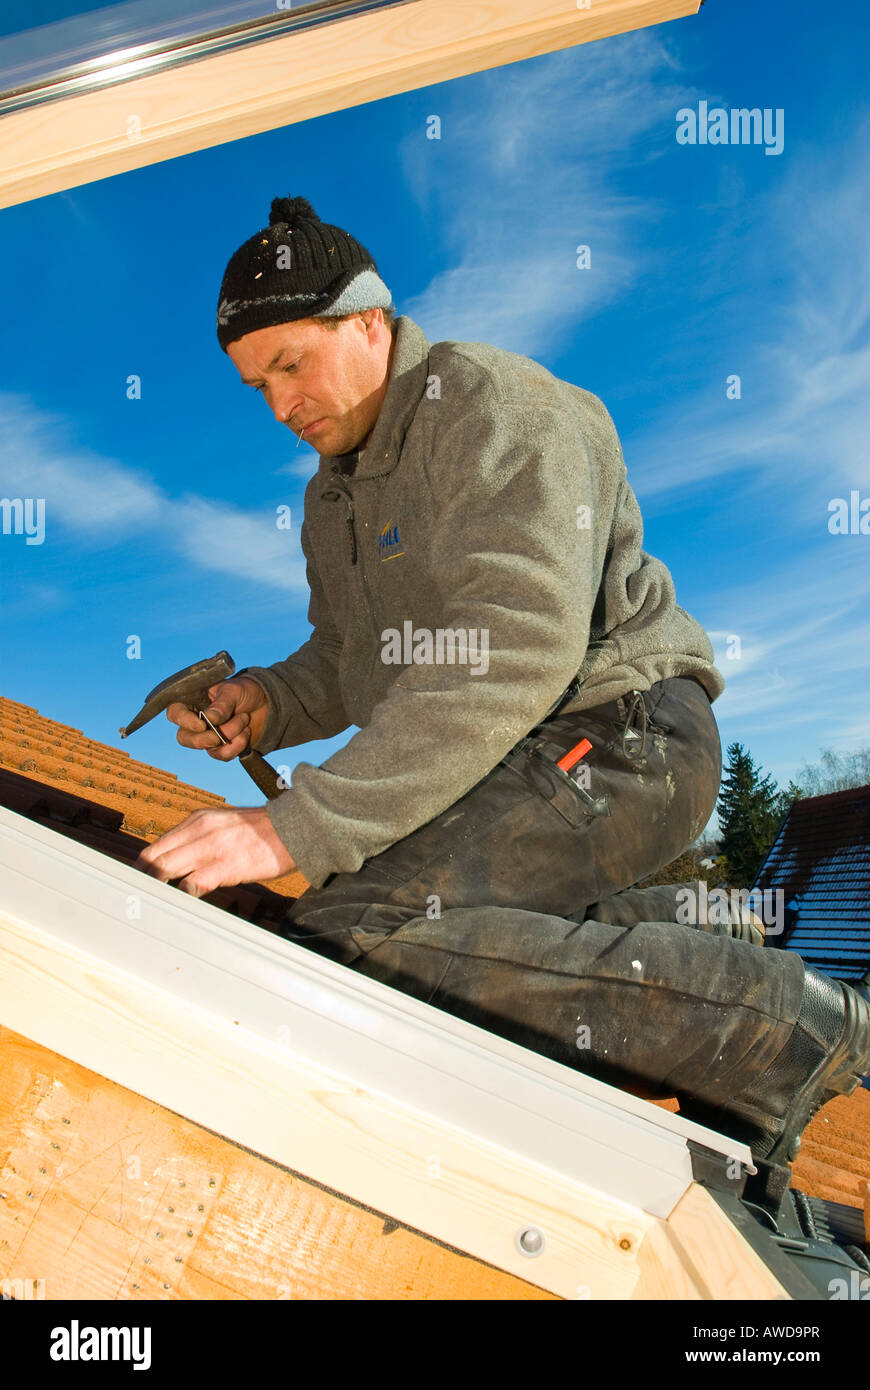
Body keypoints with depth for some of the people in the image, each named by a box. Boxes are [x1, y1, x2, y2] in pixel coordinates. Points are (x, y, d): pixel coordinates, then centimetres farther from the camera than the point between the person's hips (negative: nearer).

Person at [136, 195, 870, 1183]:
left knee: (356, 931, -25)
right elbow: (347, 659, 22)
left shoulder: (491, 406, -12)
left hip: (616, 738, -10)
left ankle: (787, 1021, -19)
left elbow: (517, 647, -26)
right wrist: (271, 702, -2)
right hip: (503, 770, 10)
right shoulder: (333, 492, 18)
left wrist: (303, 824, -30)